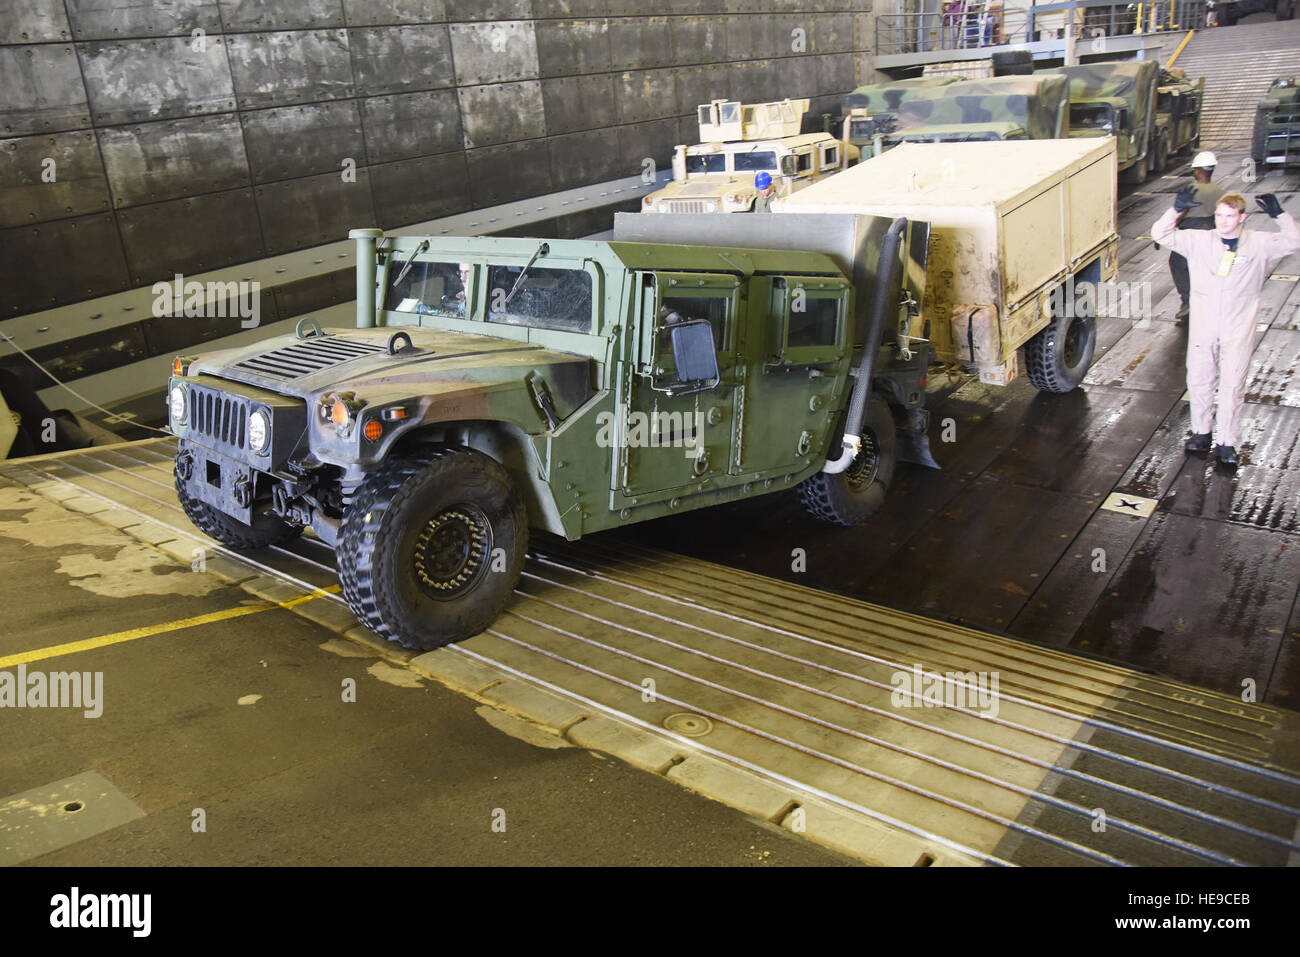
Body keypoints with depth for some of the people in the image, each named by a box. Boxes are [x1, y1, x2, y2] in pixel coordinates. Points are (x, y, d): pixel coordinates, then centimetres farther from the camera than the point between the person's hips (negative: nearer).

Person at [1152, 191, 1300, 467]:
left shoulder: (1259, 244, 0)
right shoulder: (1199, 240, 1)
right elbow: (1161, 234, -2)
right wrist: (1176, 210, -17)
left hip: (1238, 328, -1)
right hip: (1203, 324, 2)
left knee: (1233, 384, -2)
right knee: (1198, 378, 7)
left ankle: (1226, 442, 5)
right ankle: (1201, 431, 25)